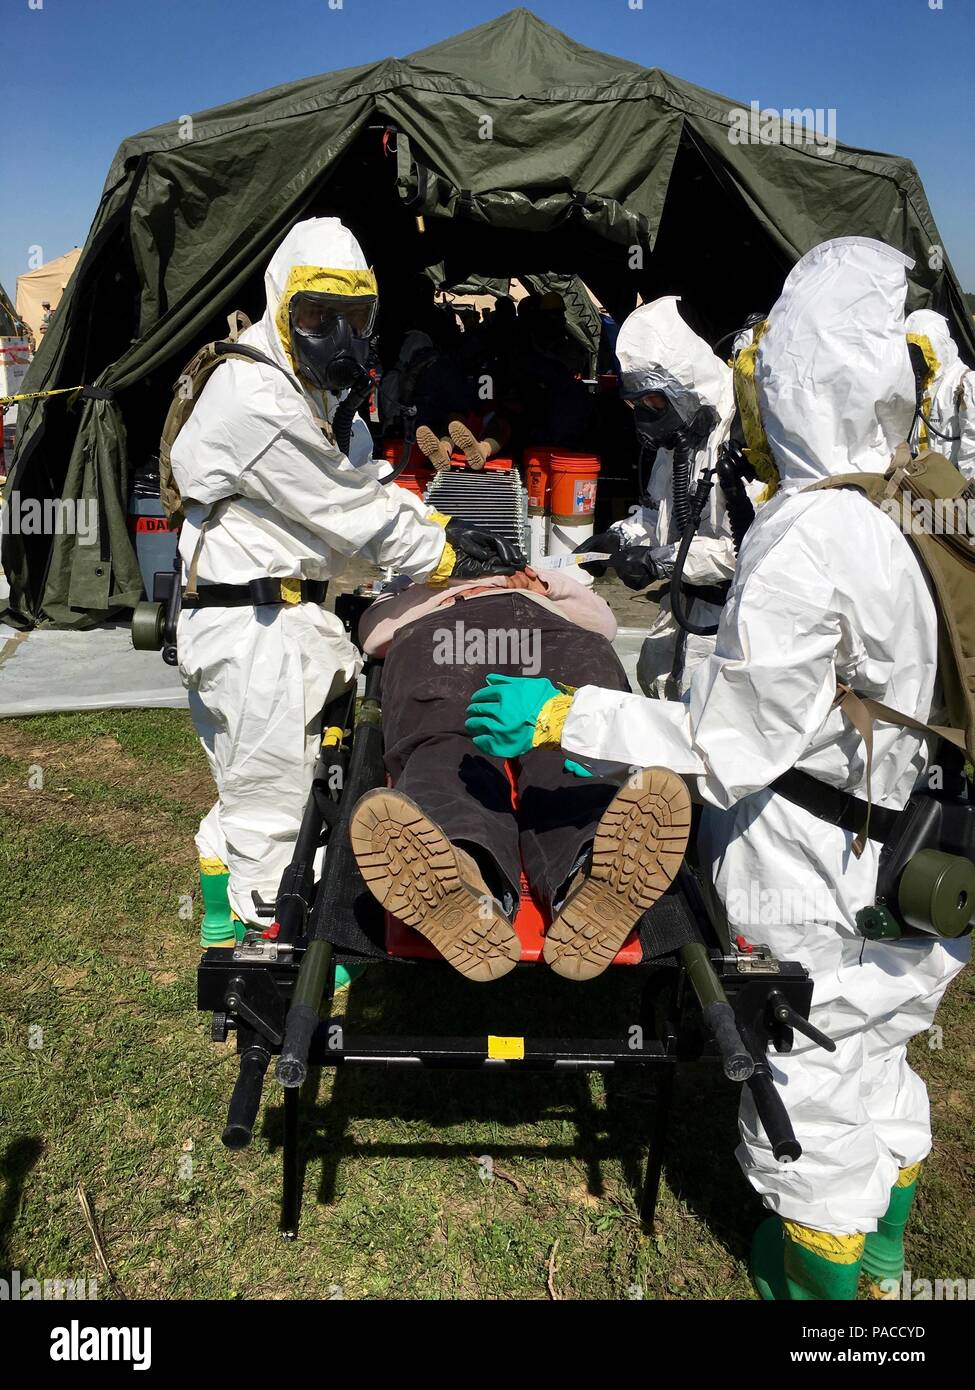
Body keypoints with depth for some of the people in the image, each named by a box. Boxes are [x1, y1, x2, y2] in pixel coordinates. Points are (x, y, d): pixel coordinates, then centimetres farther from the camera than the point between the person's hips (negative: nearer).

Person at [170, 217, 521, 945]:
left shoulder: (307, 390, 15)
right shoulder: (257, 400, -19)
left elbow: (362, 483, 16)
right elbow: (348, 511, -18)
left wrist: (445, 524, 5)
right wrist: (447, 556, -9)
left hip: (279, 608, 11)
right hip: (253, 624, -11)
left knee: (250, 779, 23)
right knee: (273, 793, 2)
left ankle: (227, 908, 40)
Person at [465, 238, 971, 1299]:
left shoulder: (803, 546, -28)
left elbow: (731, 751, -23)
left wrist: (567, 720, -19)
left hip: (820, 905, -8)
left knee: (812, 1089, 15)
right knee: (878, 1070, 28)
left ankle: (821, 1277, 40)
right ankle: (881, 1254, 52)